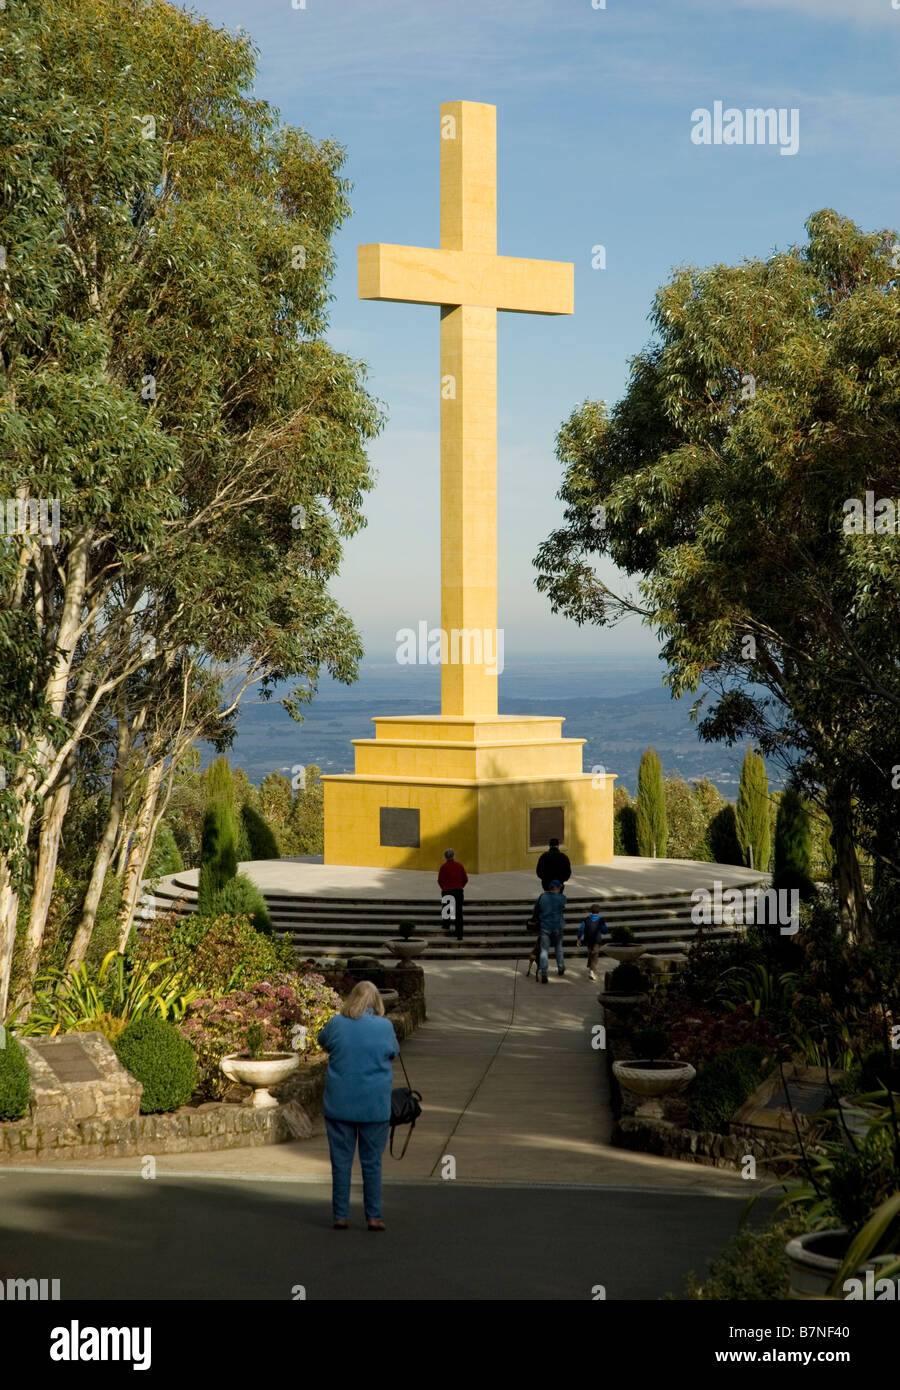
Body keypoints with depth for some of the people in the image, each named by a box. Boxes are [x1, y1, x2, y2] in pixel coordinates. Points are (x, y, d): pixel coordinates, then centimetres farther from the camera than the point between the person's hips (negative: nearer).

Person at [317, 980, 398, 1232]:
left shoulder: (337, 1023, -5)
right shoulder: (384, 1027, -8)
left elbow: (323, 1041, 15)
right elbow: (393, 1053, 10)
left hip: (339, 1105, 1)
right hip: (374, 1106, -1)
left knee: (341, 1161, 7)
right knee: (372, 1162, 7)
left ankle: (340, 1216, 10)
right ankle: (373, 1216, 9)